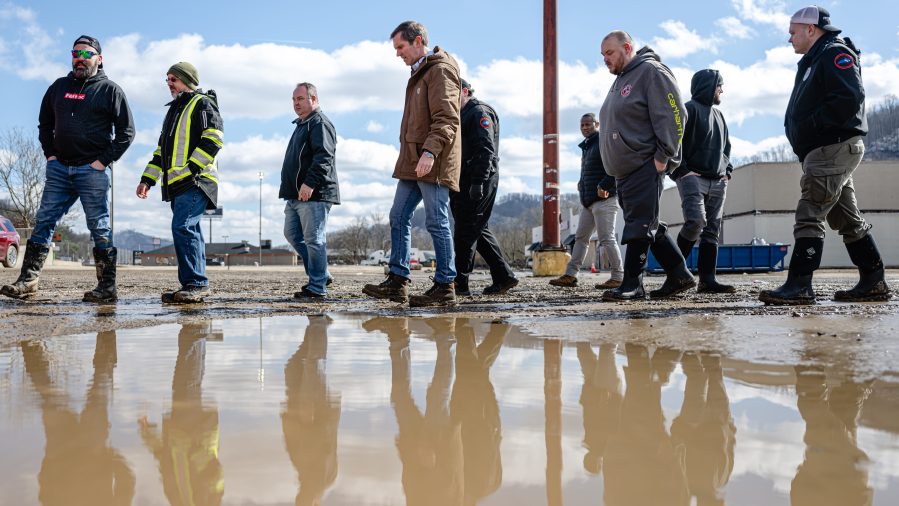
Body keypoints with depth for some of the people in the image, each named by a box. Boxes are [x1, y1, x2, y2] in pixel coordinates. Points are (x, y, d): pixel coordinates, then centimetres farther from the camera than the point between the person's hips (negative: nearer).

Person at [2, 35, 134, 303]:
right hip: (59, 168, 5)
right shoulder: (59, 86, 16)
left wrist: (104, 160, -9)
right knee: (43, 222, 0)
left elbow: (126, 131, -2)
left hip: (93, 171, -5)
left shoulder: (109, 90, 1)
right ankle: (28, 280, 2)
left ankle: (107, 286, -1)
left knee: (99, 228, -4)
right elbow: (44, 123, 24)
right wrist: (50, 153, 10)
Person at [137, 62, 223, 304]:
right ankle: (198, 287, 9)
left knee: (182, 227, -19)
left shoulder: (202, 103, -1)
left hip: (195, 182, -9)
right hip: (177, 184, 9)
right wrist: (147, 179, 21)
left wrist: (192, 168, -20)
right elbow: (161, 149, 30)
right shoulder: (174, 109, 27)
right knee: (189, 232, 7)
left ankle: (194, 284, -18)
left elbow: (214, 137, -15)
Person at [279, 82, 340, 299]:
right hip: (296, 195, 11)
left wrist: (310, 183, -30)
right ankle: (321, 274, 20)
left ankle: (317, 287, -4)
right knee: (292, 234, 14)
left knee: (313, 239, -8)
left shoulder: (320, 124, -9)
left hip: (314, 194, -11)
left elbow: (324, 157, -22)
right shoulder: (302, 125, 23)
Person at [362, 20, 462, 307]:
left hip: (433, 164, -10)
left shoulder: (441, 71, -8)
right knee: (399, 218, 8)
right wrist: (415, 157, 20)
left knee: (437, 223, -6)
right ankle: (398, 281, 10)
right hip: (413, 164, 10)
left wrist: (430, 152, -30)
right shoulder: (420, 73, 23)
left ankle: (445, 286, 1)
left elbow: (446, 119, -19)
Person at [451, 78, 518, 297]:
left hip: (478, 182, -10)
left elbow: (486, 149, -17)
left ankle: (460, 283, -7)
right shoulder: (463, 115, 25)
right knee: (478, 230, 10)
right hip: (464, 183, 10)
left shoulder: (480, 113, -6)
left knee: (465, 232, -9)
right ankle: (504, 276, 14)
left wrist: (478, 182, -24)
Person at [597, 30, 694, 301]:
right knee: (649, 227, 10)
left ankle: (632, 285, -8)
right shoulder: (621, 80, 22)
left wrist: (663, 157, -18)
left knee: (639, 226, -10)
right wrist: (613, 165, 18)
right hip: (625, 170, 10)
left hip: (645, 167, -10)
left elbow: (673, 115, -14)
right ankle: (679, 275, 17)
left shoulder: (651, 72, -7)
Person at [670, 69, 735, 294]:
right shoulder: (689, 109, -3)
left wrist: (727, 171, 15)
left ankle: (707, 280, 3)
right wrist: (683, 171, -18)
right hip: (693, 178, -8)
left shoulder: (718, 115, 22)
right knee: (696, 221, -24)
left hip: (717, 182, 8)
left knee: (712, 230, 3)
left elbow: (726, 147, 30)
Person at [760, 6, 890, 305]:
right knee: (848, 220, 11)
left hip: (833, 148, -10)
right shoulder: (814, 61, 23)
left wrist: (810, 124, -19)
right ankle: (873, 282, 16)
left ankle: (799, 286, -15)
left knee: (809, 216, -14)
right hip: (828, 151, 10)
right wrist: (798, 129, 6)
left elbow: (850, 99, -22)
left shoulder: (835, 53, -8)